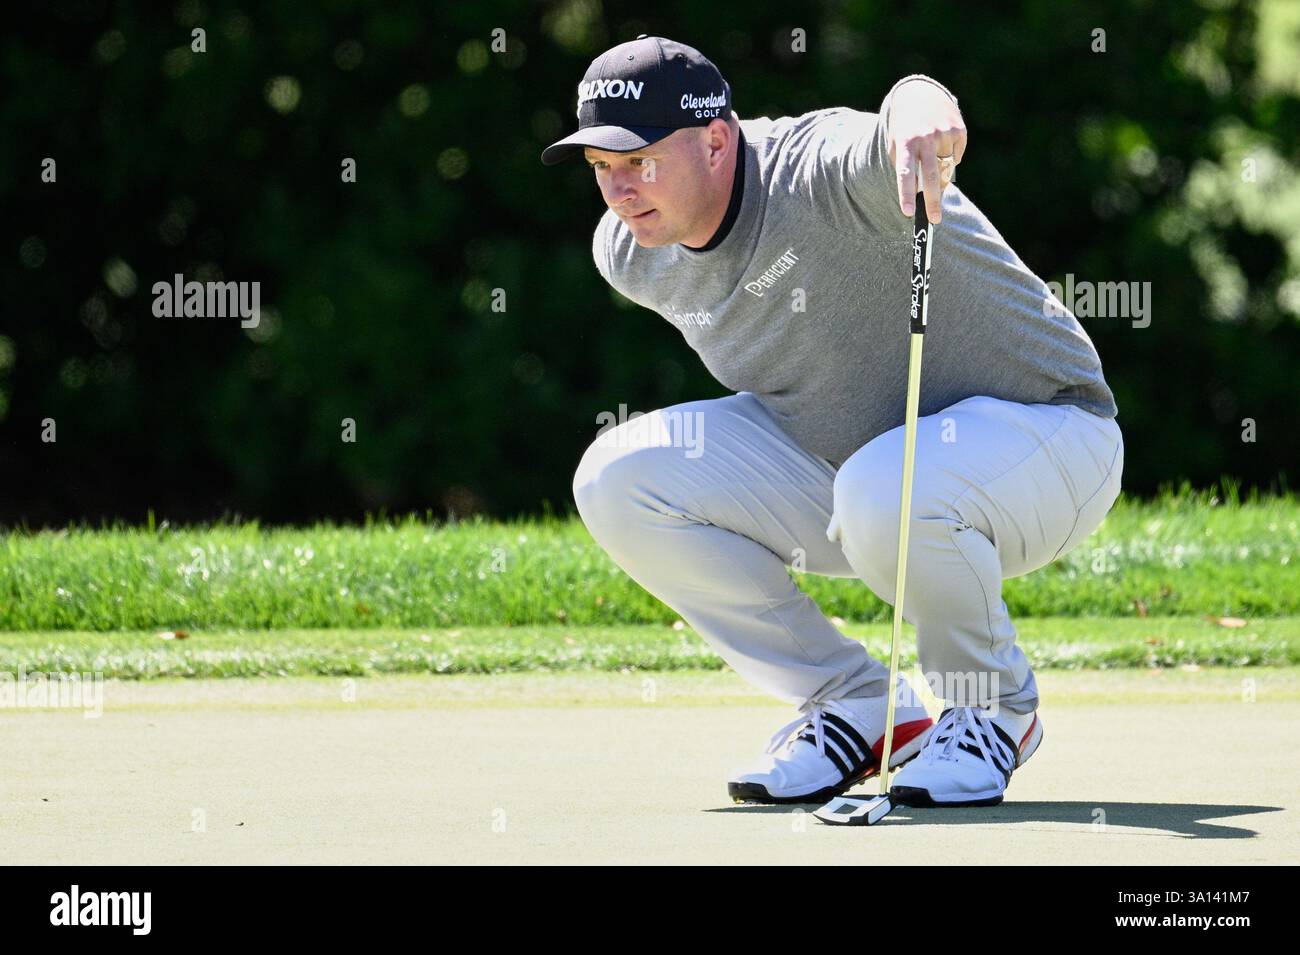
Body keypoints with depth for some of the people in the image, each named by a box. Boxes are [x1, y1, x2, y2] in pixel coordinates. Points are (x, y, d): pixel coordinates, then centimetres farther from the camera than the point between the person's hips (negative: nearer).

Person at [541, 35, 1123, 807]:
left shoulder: (818, 172, -30)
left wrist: (919, 114, -78)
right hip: (829, 455, 8)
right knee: (618, 480, -12)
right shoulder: (628, 252, -5)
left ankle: (998, 708, -9)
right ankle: (860, 710, -1)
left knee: (886, 492, -42)